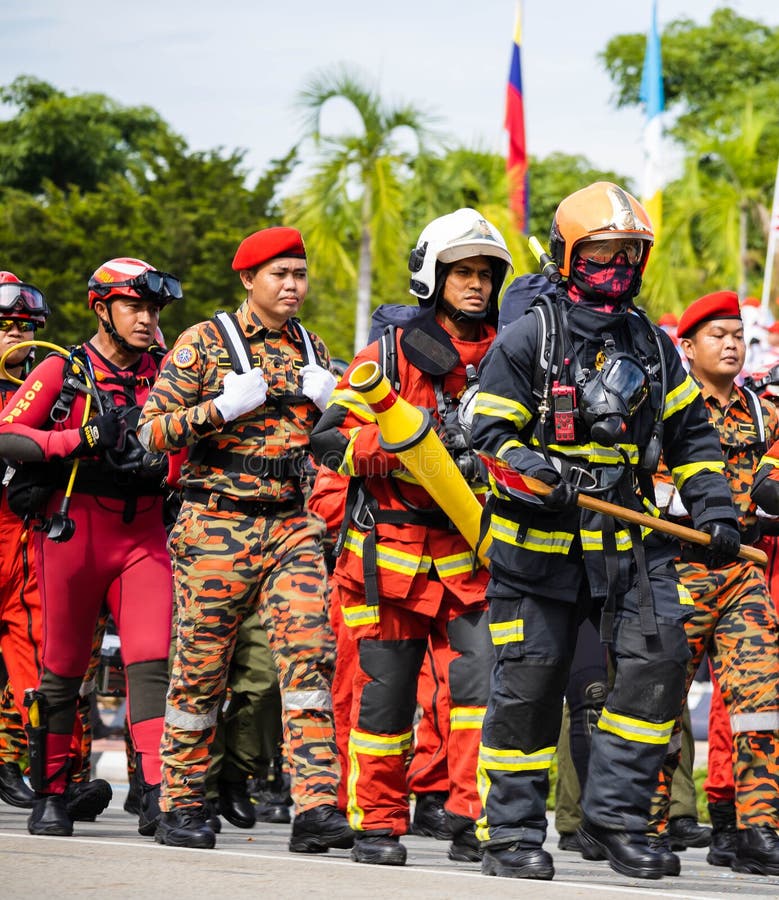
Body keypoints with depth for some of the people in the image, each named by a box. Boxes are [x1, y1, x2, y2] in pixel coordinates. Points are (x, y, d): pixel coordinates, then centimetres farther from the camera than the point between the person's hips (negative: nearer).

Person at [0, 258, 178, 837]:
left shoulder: (160, 375, 10)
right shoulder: (63, 371, -1)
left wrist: (161, 466, -2)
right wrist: (81, 438, -19)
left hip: (143, 534, 3)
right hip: (72, 530, -3)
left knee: (152, 662, -11)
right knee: (63, 668, 6)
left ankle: (159, 798, -17)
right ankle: (51, 795, 18)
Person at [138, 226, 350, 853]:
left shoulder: (312, 349, 15)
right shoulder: (204, 343, 0)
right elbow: (153, 431, -4)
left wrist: (327, 405, 2)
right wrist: (221, 408, -18)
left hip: (293, 524, 4)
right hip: (218, 524, -4)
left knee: (308, 652, -12)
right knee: (201, 667, 1)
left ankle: (316, 807, -18)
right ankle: (182, 805, 14)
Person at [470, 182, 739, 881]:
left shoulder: (652, 344, 12)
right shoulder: (528, 338, -3)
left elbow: (690, 433, 18)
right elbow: (491, 433, -6)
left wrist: (714, 509, 7)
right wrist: (539, 474, -25)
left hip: (630, 538, 4)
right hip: (539, 542, -4)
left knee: (660, 659, -10)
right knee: (528, 682, -1)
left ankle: (615, 817, 0)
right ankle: (511, 834, 10)